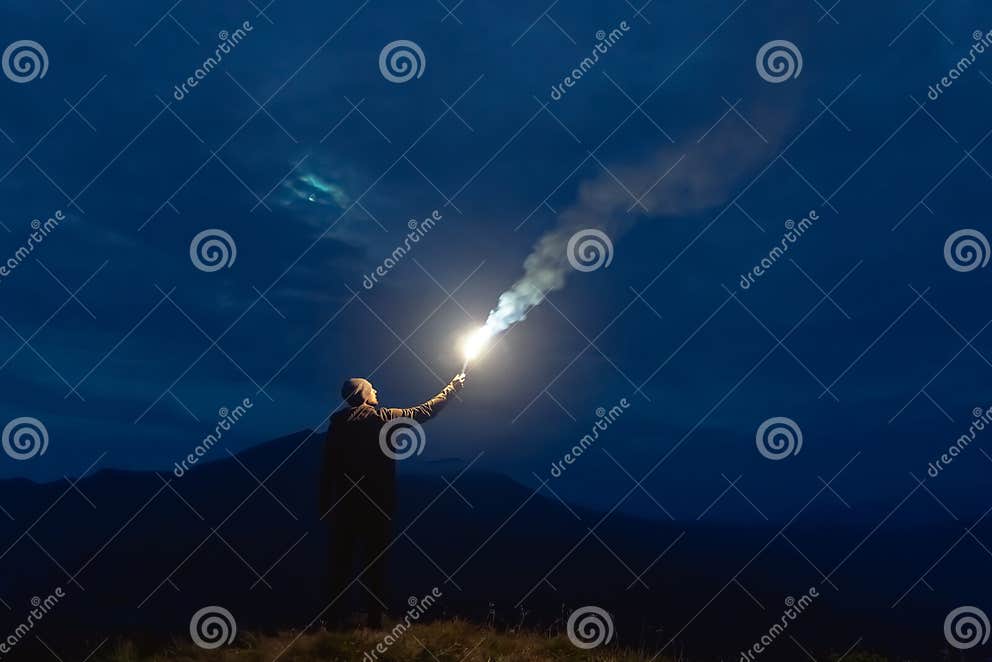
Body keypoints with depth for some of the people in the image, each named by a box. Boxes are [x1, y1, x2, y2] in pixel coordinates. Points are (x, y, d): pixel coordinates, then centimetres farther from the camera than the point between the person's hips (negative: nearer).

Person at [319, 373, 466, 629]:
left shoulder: (336, 424, 1)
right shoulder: (382, 418, -7)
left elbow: (327, 470, 1)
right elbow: (423, 412, 3)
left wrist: (325, 507, 7)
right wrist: (451, 389, 14)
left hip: (343, 505, 3)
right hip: (377, 506, -2)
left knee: (340, 562, 7)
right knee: (375, 564, 6)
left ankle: (335, 621, 9)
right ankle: (374, 621, 8)